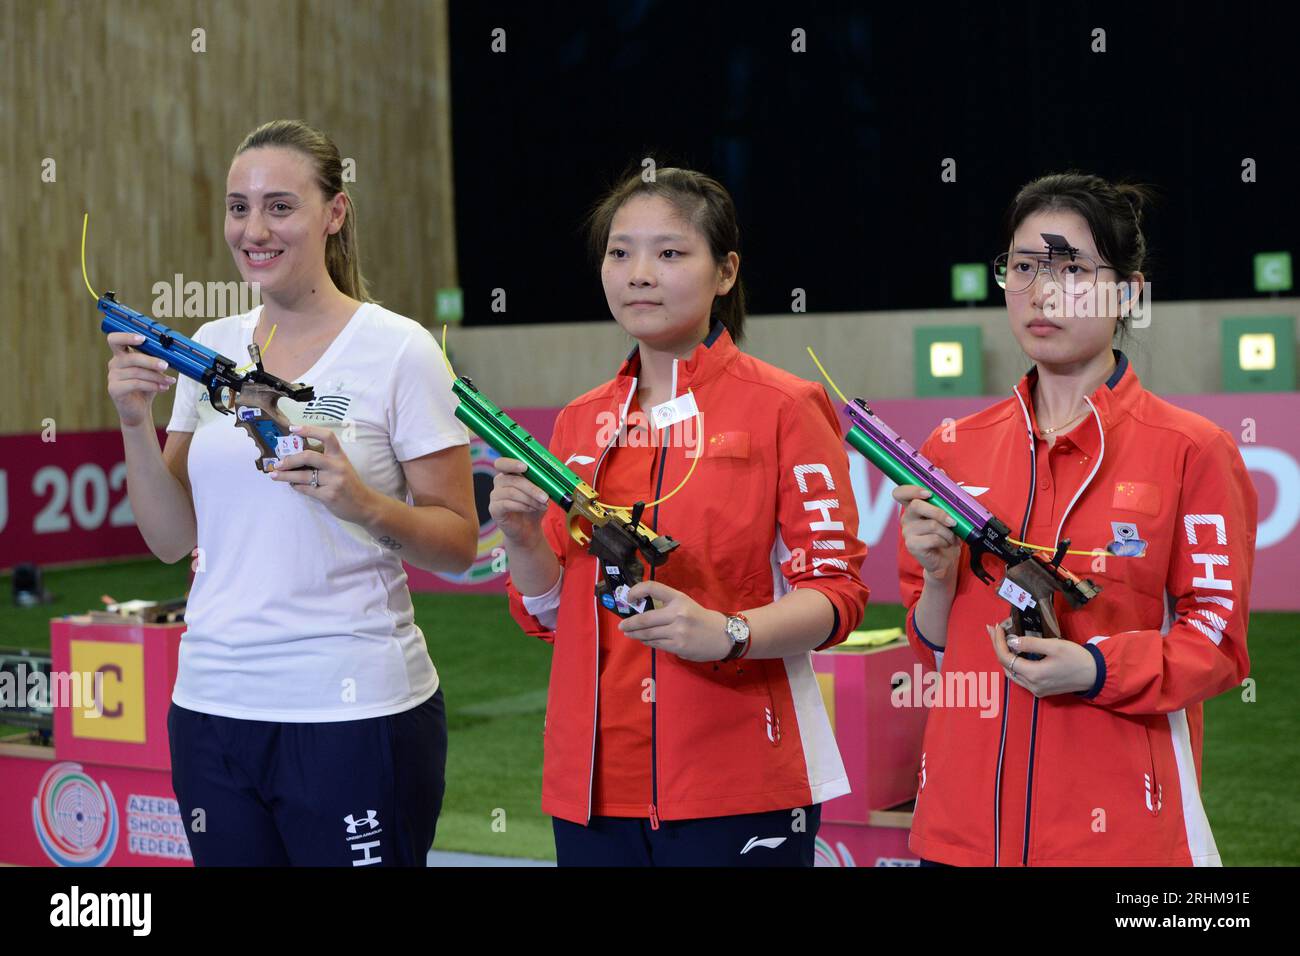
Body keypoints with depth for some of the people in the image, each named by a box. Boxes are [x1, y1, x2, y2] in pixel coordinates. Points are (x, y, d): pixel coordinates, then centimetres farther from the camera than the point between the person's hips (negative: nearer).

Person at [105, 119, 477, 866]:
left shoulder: (398, 349, -6)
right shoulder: (210, 347, 9)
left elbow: (459, 544, -5)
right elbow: (173, 540, 9)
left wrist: (362, 502, -22)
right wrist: (135, 422, -4)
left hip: (353, 713, -4)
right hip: (212, 704, 5)